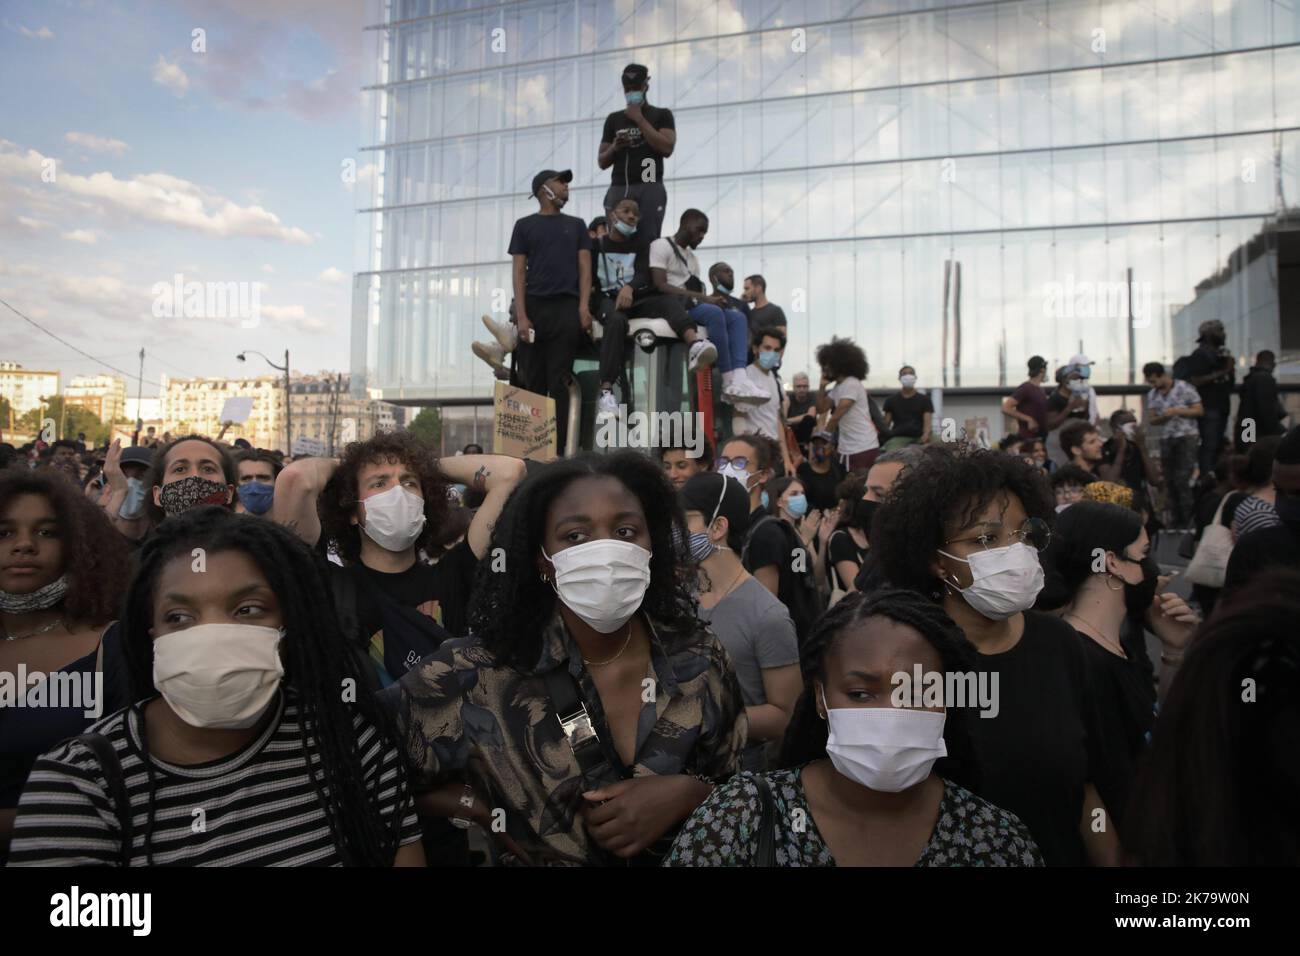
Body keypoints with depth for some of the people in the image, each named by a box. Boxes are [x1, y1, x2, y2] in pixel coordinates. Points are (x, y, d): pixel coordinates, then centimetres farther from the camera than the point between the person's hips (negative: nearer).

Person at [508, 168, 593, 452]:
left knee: (559, 383, -4)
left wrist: (583, 306, -5)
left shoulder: (576, 225, 18)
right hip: (534, 306, -1)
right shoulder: (525, 225, 13)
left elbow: (584, 268, 11)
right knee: (534, 382, -2)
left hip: (566, 308, 1)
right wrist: (521, 315, -7)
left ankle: (557, 448, -5)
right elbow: (519, 272, 5)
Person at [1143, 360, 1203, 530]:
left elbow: (1199, 411, -5)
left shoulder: (1185, 388, -6)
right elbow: (1151, 419, 8)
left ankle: (1188, 521, -5)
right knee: (1169, 481, 6)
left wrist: (1177, 411, -16)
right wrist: (1162, 417, -13)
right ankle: (1176, 521, 14)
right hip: (1166, 439, 5)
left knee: (1182, 480, -11)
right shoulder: (1152, 394, 7)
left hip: (1186, 437, -5)